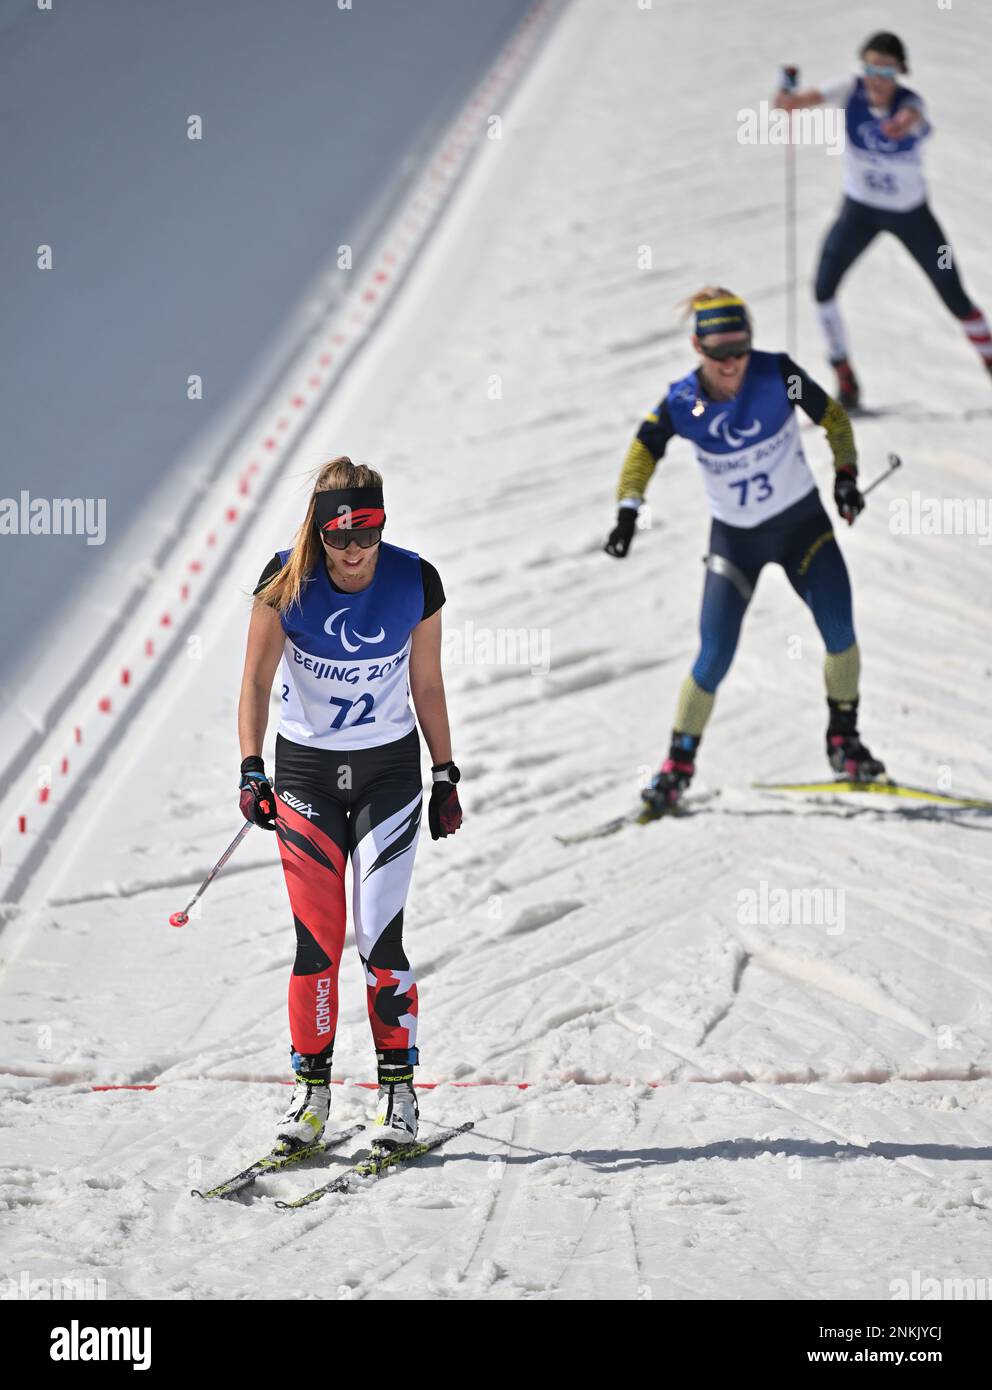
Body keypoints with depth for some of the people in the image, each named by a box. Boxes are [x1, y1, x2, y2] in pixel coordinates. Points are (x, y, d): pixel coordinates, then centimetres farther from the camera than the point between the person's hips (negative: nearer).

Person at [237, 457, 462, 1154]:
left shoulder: (415, 581, -10)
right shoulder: (287, 581, -12)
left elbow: (427, 686, 2)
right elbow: (256, 680, -6)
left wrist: (447, 777, 5)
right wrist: (251, 770, -16)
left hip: (389, 771, 0)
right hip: (305, 770, 0)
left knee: (378, 935, -8)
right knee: (316, 938, -2)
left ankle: (400, 1090, 2)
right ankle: (311, 1090, 11)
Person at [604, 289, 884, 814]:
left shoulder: (777, 374, -18)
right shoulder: (682, 402, -17)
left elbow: (832, 417, -3)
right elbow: (644, 449, -5)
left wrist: (845, 474, -9)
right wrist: (628, 510, -16)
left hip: (801, 520, 0)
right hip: (734, 537, 0)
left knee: (840, 633, -11)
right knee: (715, 659, -7)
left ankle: (843, 739, 12)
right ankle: (678, 767, 9)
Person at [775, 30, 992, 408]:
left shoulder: (910, 103, -24)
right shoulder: (851, 91, -19)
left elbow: (910, 118, -50)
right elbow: (809, 98, -36)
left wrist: (902, 125, -73)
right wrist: (788, 100, -59)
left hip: (911, 212, -2)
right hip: (860, 207, 2)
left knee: (955, 298, -1)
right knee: (824, 287, -14)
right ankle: (844, 376, 4)